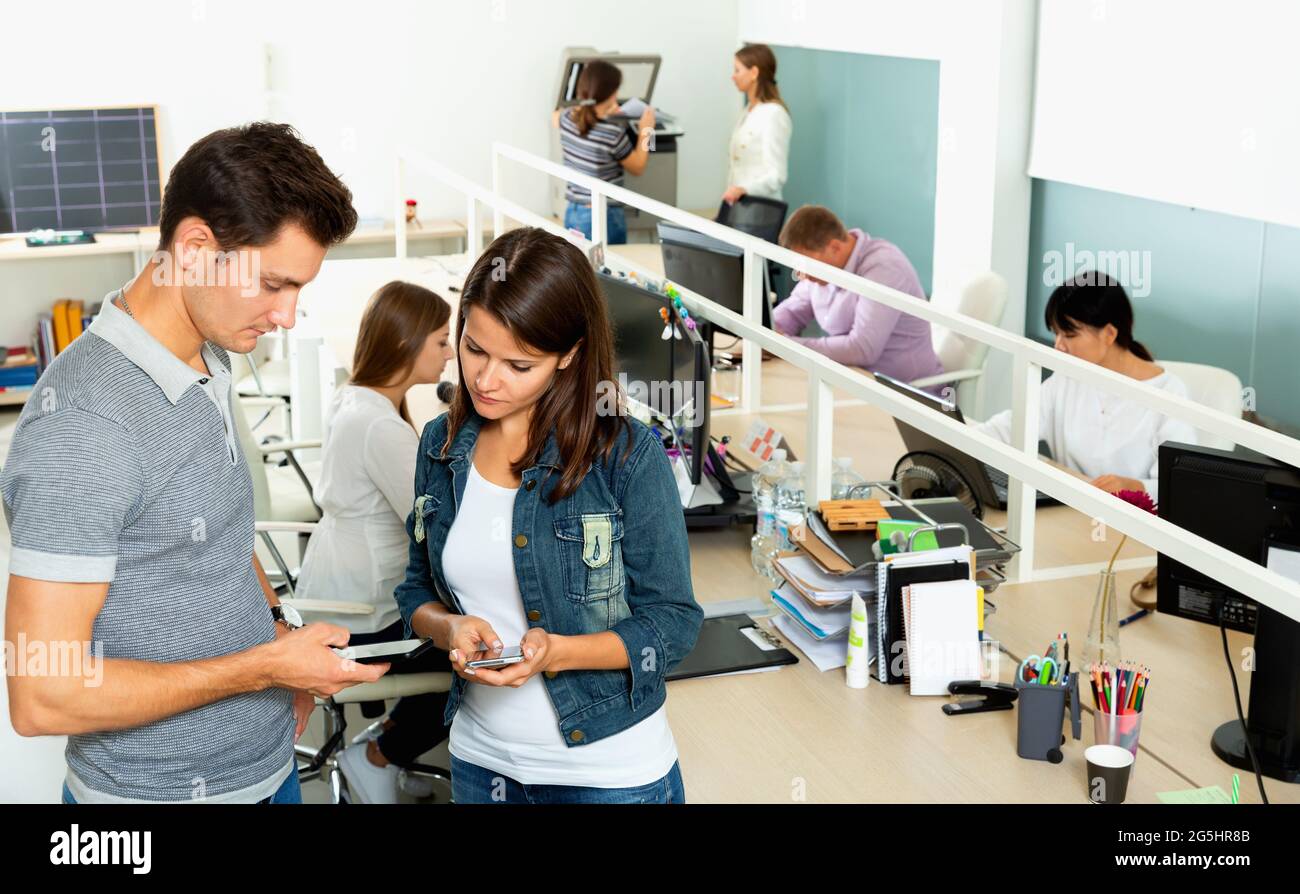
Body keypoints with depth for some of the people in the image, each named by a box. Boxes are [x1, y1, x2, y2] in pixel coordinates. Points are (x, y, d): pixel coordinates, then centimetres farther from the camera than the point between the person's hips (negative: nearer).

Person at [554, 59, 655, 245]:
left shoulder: (567, 119, -2)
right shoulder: (613, 133, -21)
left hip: (572, 214, 7)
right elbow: (637, 167, -2)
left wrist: (601, 113, 32)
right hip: (603, 218, -7)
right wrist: (645, 131, 8)